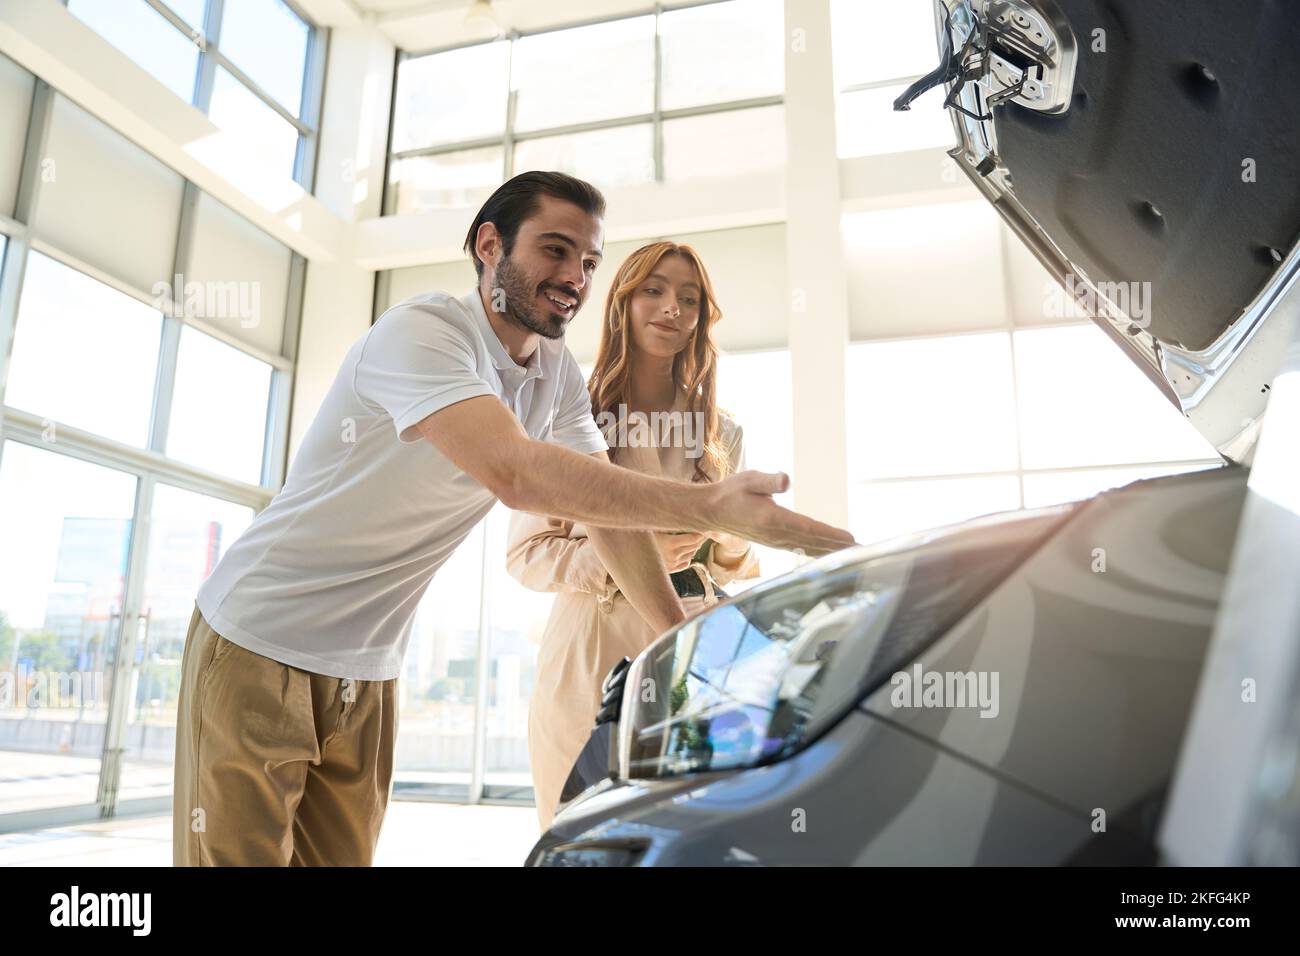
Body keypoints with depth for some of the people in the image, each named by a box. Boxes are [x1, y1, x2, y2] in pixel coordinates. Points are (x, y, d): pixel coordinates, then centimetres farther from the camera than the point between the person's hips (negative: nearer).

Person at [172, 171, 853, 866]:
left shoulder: (558, 372, 3)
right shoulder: (421, 332, -22)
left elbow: (607, 508, -1)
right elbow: (513, 471, -38)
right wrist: (712, 506, -40)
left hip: (365, 672, 6)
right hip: (259, 648, -6)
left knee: (341, 856, 9)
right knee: (243, 853, -2)